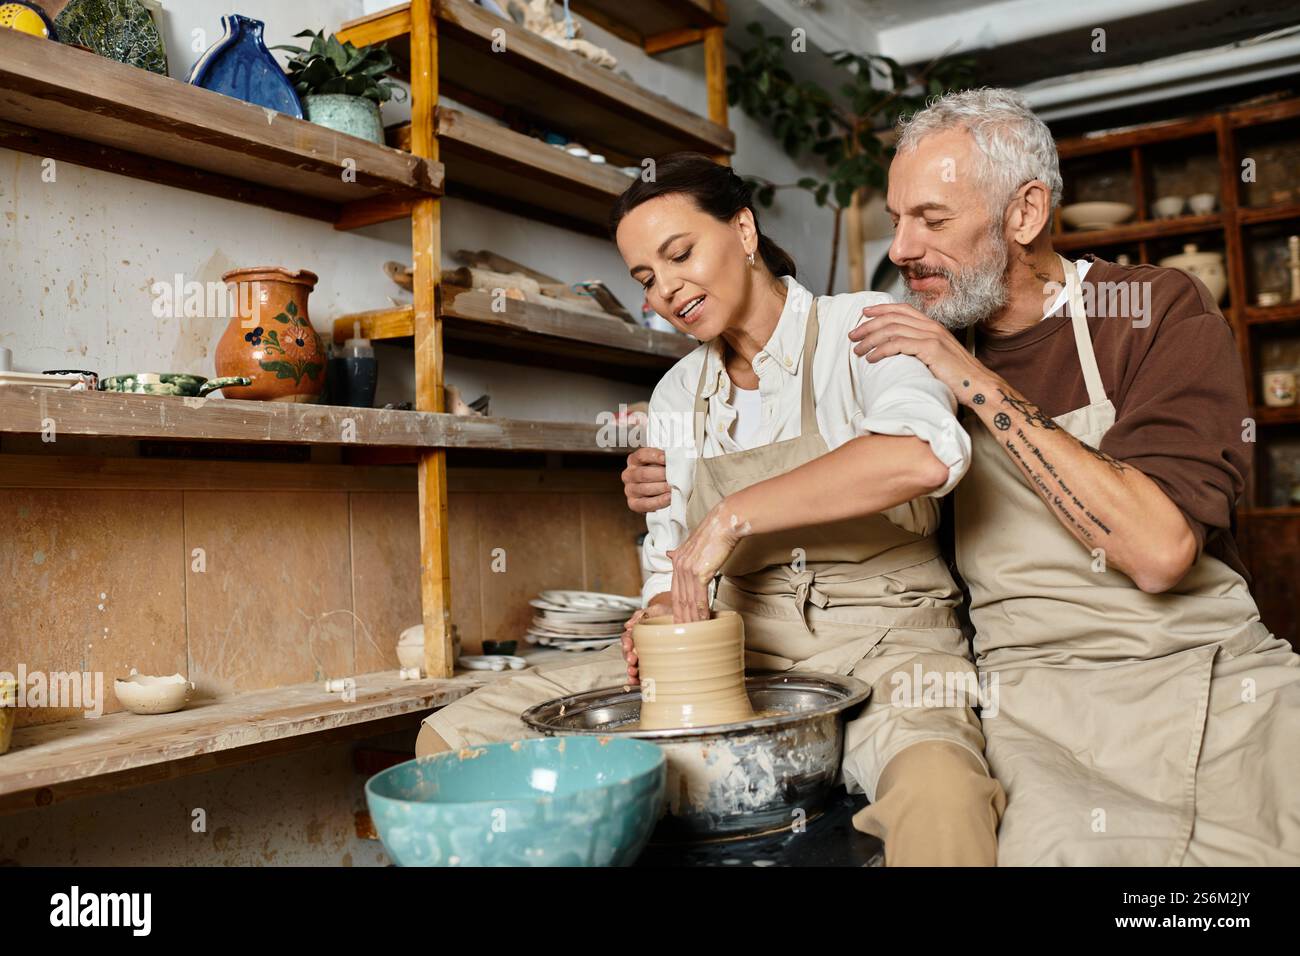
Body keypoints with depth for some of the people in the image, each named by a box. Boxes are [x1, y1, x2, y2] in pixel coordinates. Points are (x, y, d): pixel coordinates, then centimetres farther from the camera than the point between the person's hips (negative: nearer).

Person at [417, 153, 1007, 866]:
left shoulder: (862, 327, -4)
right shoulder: (676, 396, 14)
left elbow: (923, 455, -26)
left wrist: (734, 515, -24)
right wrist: (662, 615, -3)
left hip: (877, 642, -5)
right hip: (734, 650, 5)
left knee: (938, 793, -42)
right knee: (454, 738, -6)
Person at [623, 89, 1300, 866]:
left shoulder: (1160, 310, -3)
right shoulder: (927, 349, 7)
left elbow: (1157, 550, -18)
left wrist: (979, 387, -16)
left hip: (1200, 683, -1)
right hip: (1039, 709, 1)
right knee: (1054, 839, -26)